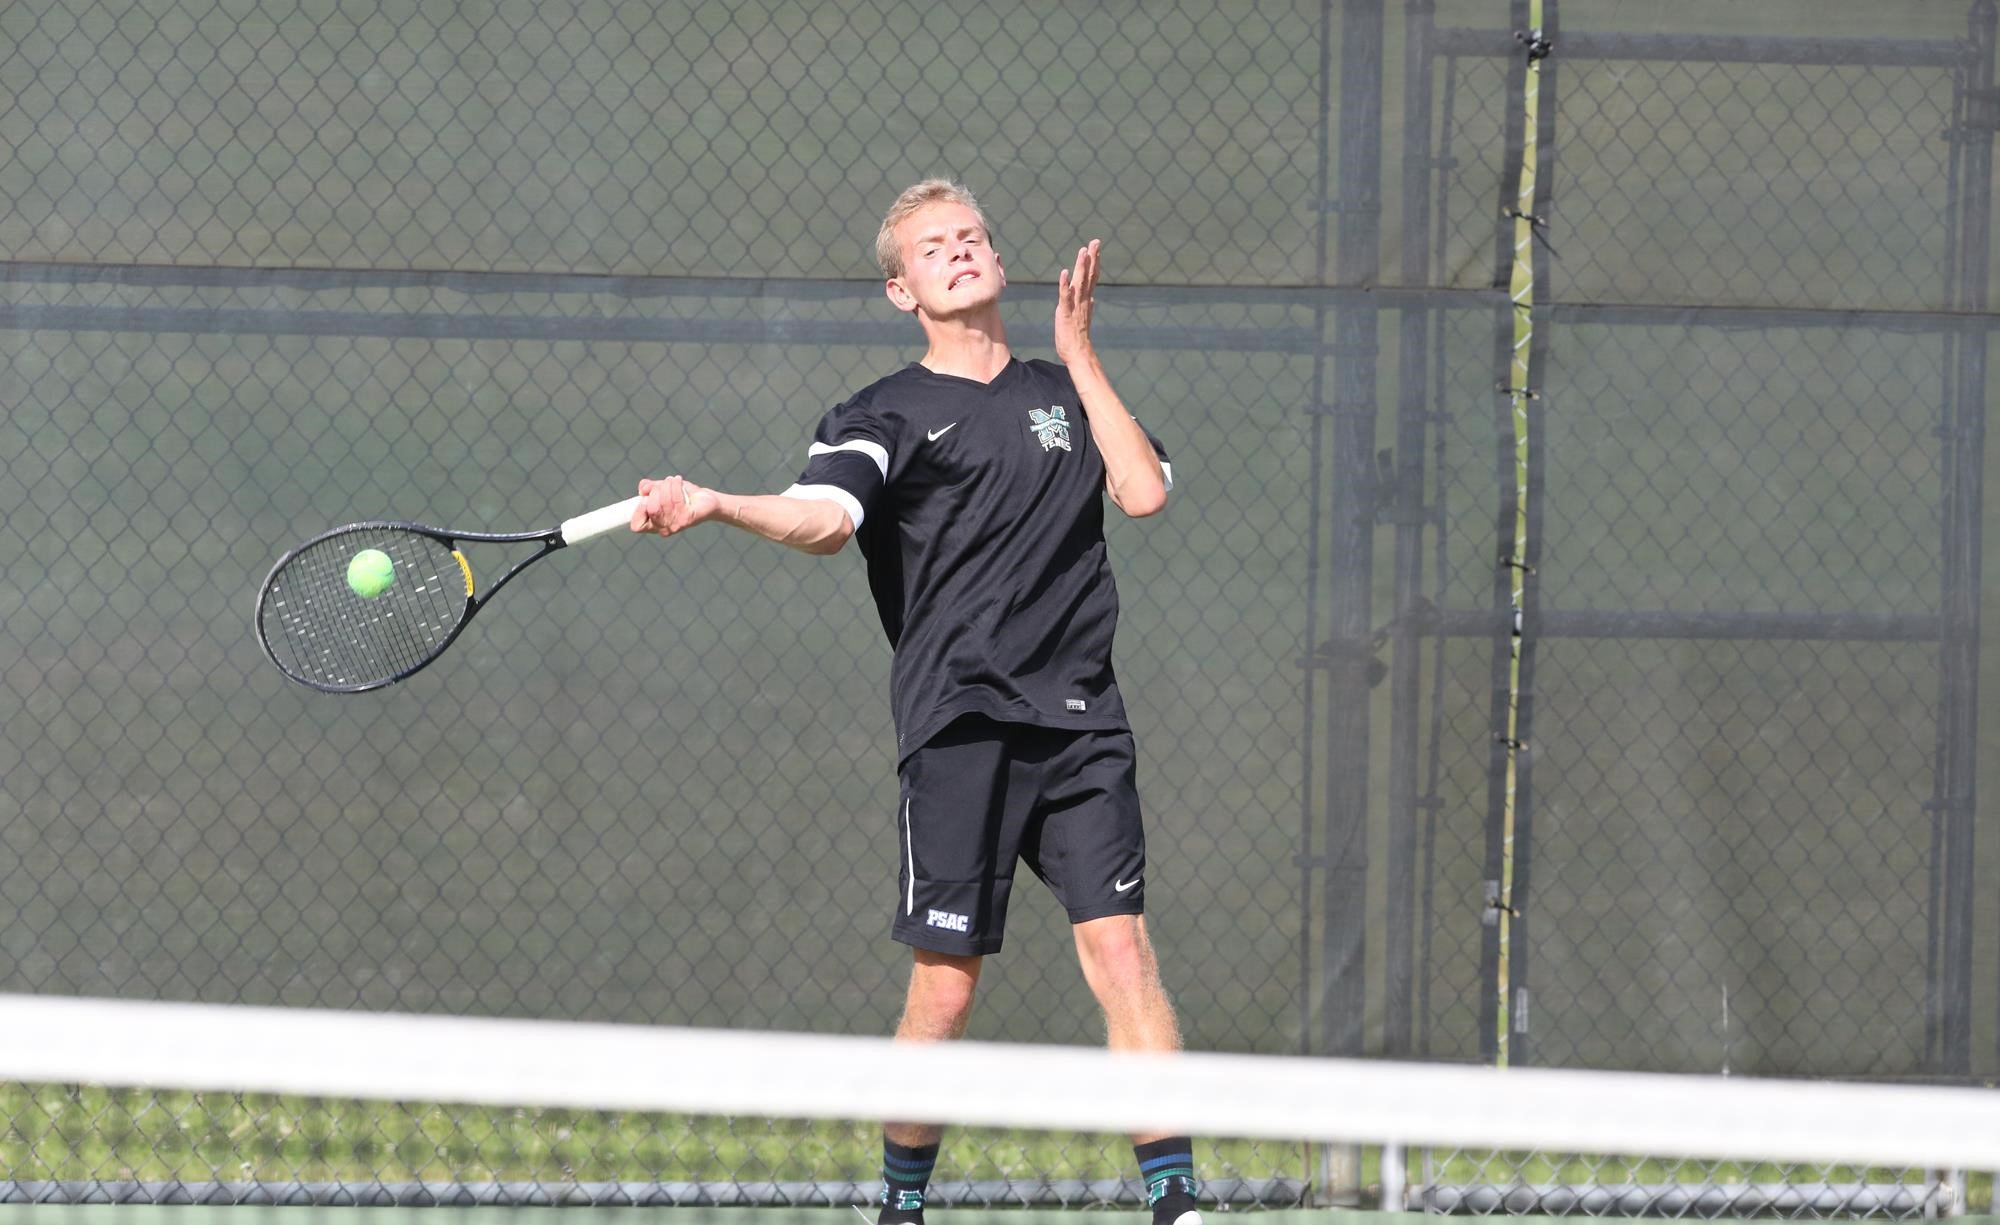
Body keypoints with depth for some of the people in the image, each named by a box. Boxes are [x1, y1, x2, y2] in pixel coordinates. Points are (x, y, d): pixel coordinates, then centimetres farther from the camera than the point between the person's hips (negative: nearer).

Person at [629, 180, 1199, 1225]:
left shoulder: (1068, 393, 18)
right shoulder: (883, 417, 7)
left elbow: (1145, 491, 2)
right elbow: (824, 517, -12)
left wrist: (1078, 355, 7)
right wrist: (711, 506, -31)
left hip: (1078, 724, 2)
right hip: (958, 726, -2)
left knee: (1121, 952, -10)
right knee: (945, 987, -4)